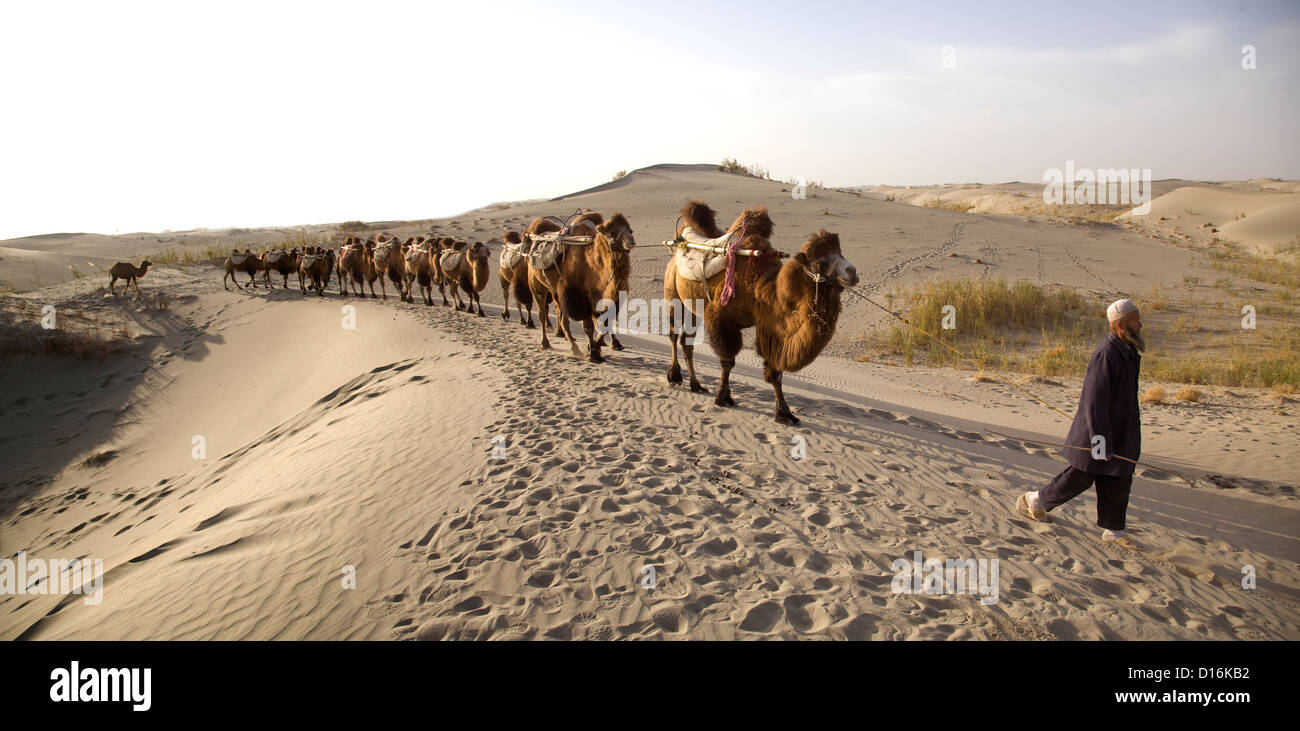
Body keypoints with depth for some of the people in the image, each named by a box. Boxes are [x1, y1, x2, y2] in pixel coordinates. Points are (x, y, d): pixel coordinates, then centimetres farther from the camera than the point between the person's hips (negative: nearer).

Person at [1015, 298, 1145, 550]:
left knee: (1118, 482, 12)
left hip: (1121, 433, 9)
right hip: (1097, 431, -9)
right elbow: (1095, 402, -27)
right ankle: (1036, 501, 22)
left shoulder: (1127, 352, 6)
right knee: (1079, 478, 4)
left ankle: (1114, 530, 23)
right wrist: (1102, 441, -26)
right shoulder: (1106, 355, -25)